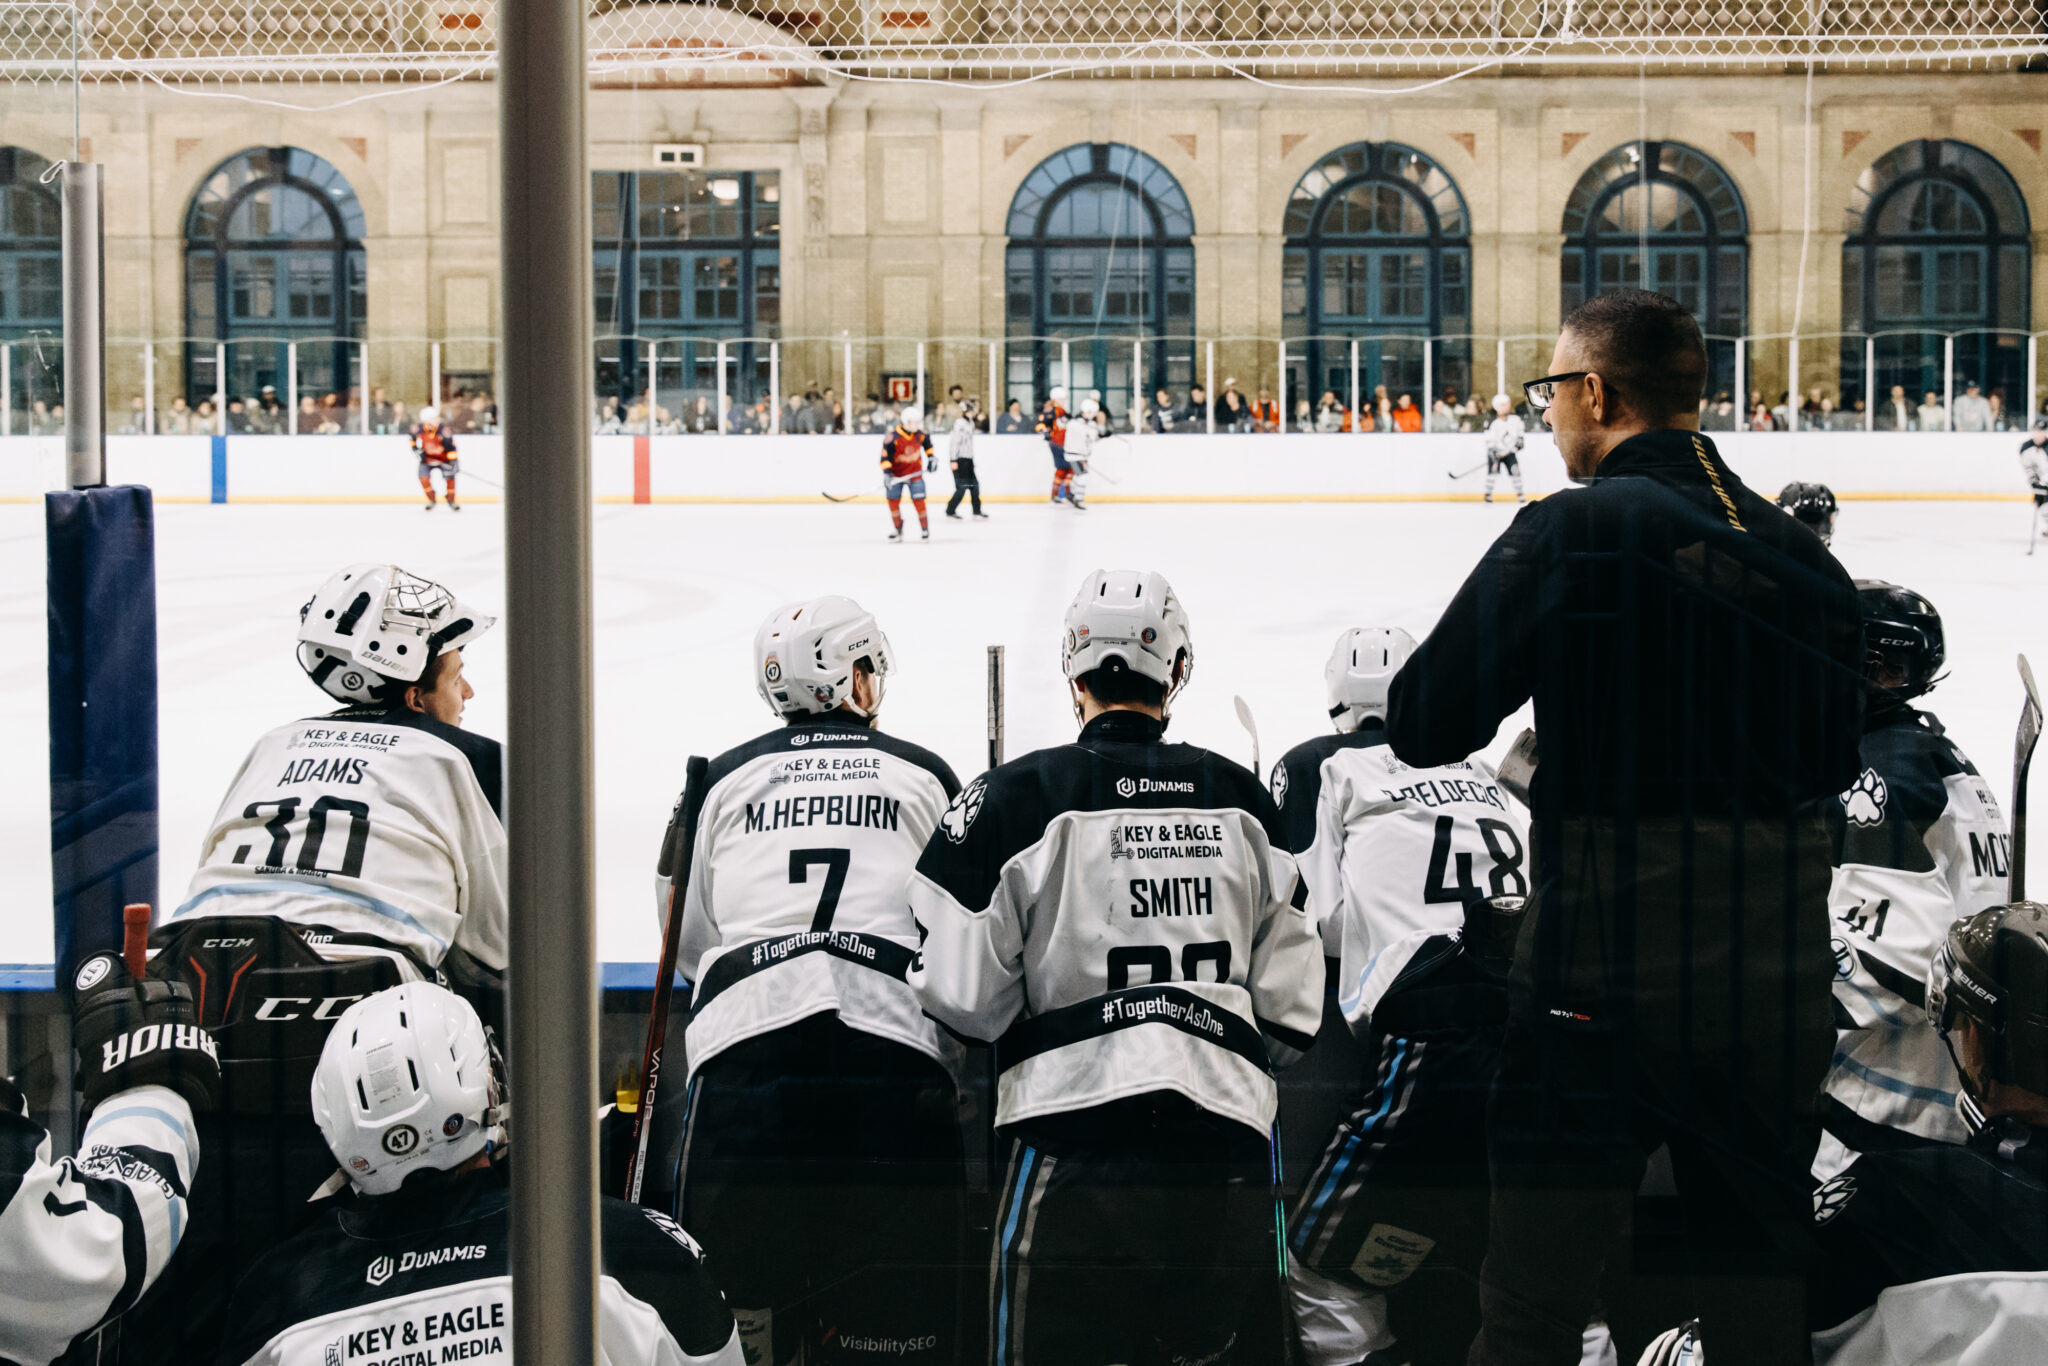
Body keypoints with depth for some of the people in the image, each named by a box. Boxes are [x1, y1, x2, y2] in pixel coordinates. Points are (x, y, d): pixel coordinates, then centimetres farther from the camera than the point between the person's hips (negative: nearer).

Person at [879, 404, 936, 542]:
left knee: (919, 500, -6)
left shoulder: (921, 435, -8)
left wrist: (931, 458, 12)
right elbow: (885, 457, -19)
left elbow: (927, 443, 15)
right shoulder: (892, 438, -22)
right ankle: (898, 530, 10)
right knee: (893, 501, -4)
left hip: (915, 472, 2)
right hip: (896, 473, -2)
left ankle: (925, 529, 4)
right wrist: (887, 474, -26)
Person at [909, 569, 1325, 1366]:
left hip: (1079, 1128, -3)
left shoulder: (1016, 795, -3)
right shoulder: (1241, 799, 10)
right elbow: (1293, 999, 12)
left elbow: (962, 994, -4)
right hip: (1226, 1139, 4)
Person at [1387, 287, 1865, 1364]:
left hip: (1606, 970, -5)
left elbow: (1422, 727, -9)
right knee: (1757, 1277, 16)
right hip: (1780, 977, 5)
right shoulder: (1801, 554, 6)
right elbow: (1836, 762, 14)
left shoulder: (1571, 532, -11)